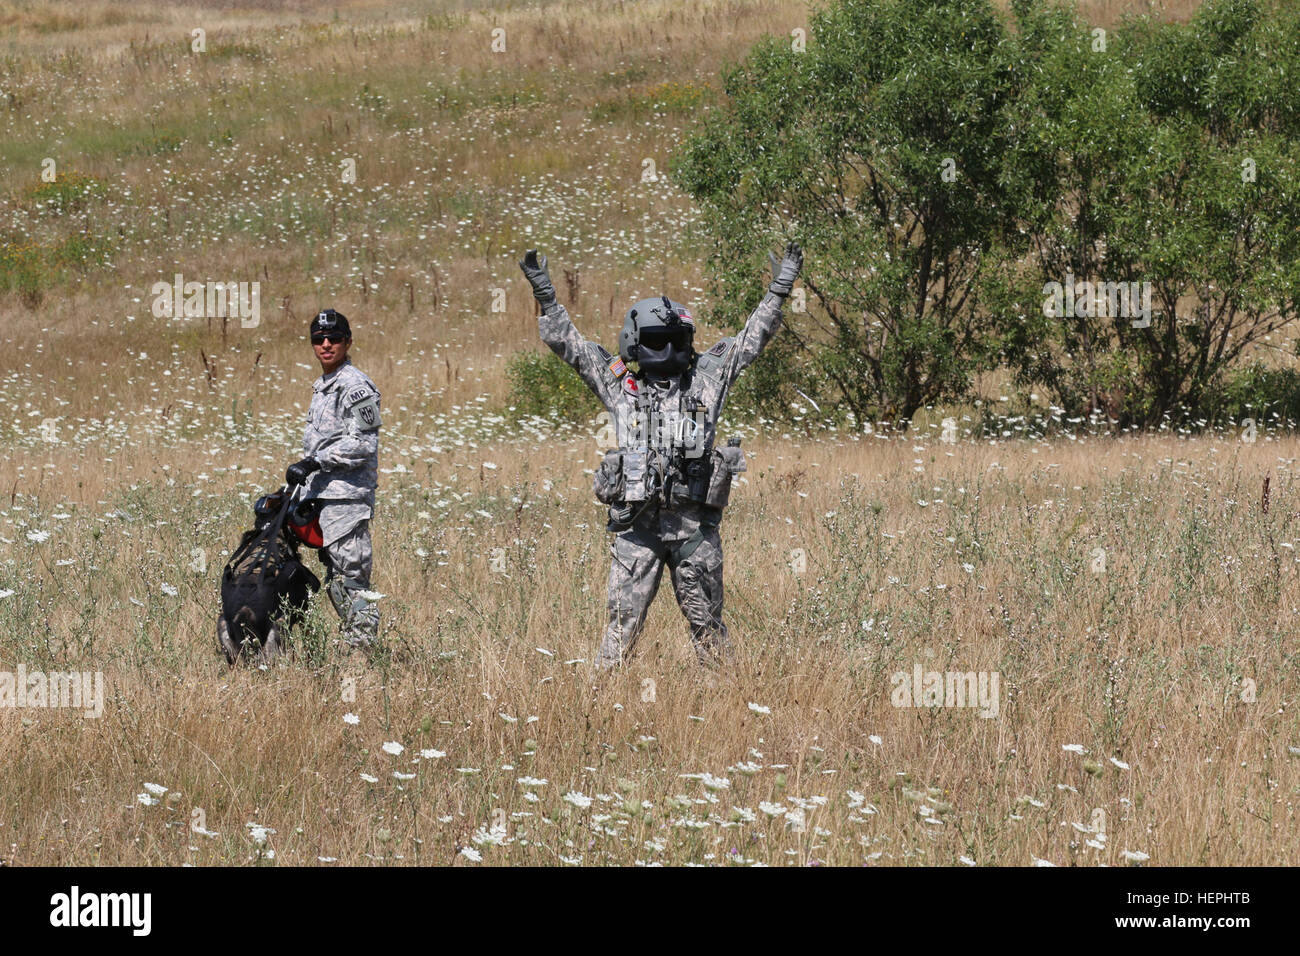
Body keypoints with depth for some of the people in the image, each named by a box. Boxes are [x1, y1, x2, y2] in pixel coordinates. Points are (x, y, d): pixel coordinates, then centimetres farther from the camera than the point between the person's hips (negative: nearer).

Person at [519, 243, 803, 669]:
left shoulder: (705, 378, 11)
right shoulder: (620, 386, 9)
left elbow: (751, 340, 17)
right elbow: (568, 342, 11)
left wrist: (779, 290, 15)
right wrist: (545, 294, 6)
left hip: (695, 525, 1)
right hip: (636, 523, -1)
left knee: (707, 620, 7)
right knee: (623, 620, -2)